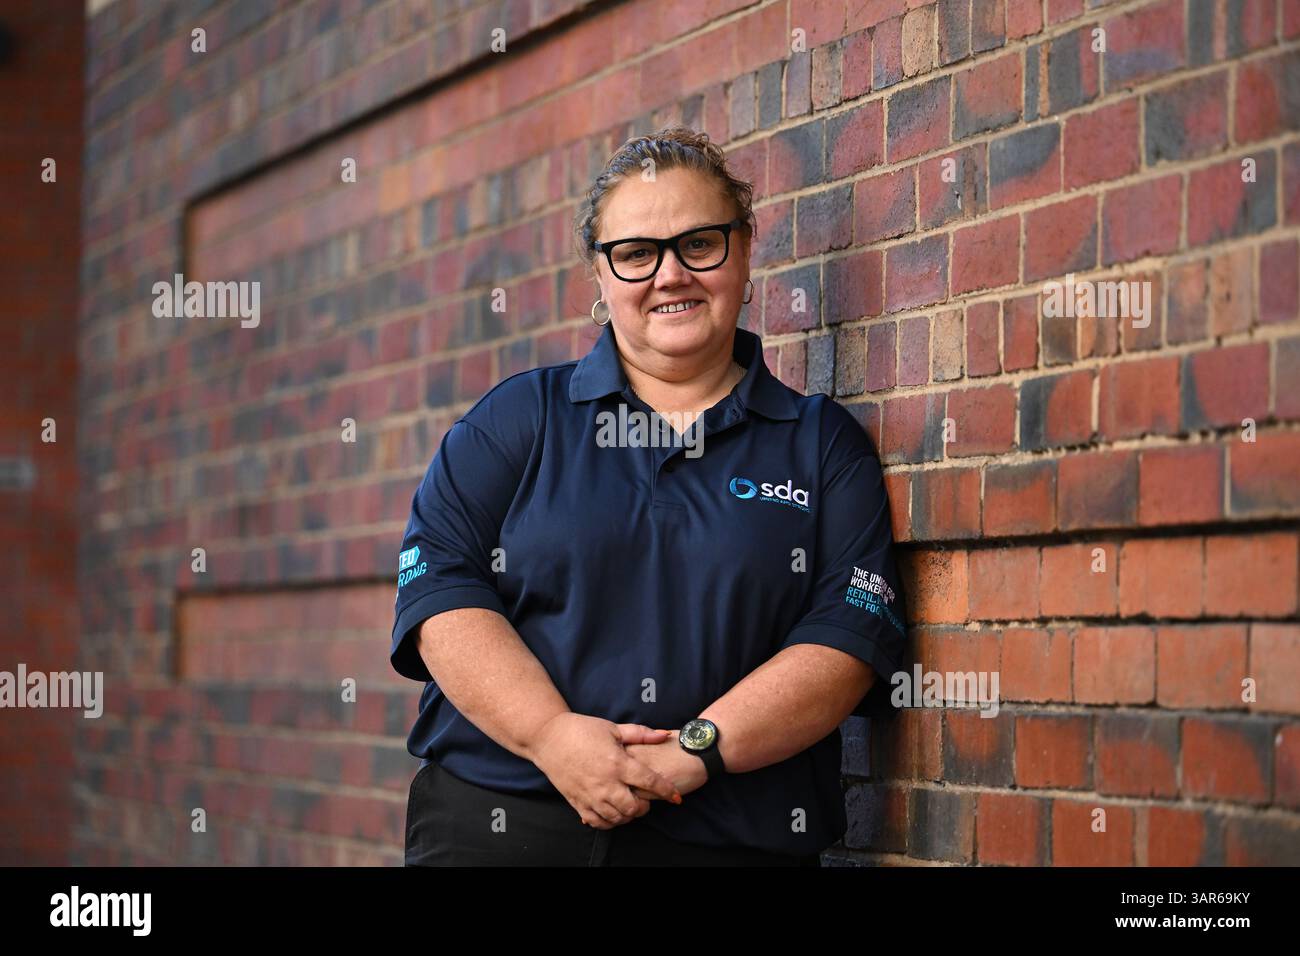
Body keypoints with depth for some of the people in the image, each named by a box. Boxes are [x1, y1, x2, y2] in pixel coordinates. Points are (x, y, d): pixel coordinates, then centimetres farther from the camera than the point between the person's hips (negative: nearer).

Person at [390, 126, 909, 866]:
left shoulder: (826, 444, 8)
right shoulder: (519, 417, 9)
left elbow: (851, 633, -2)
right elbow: (439, 584, -1)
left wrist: (700, 750, -15)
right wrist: (550, 735, -16)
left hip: (736, 839, 0)